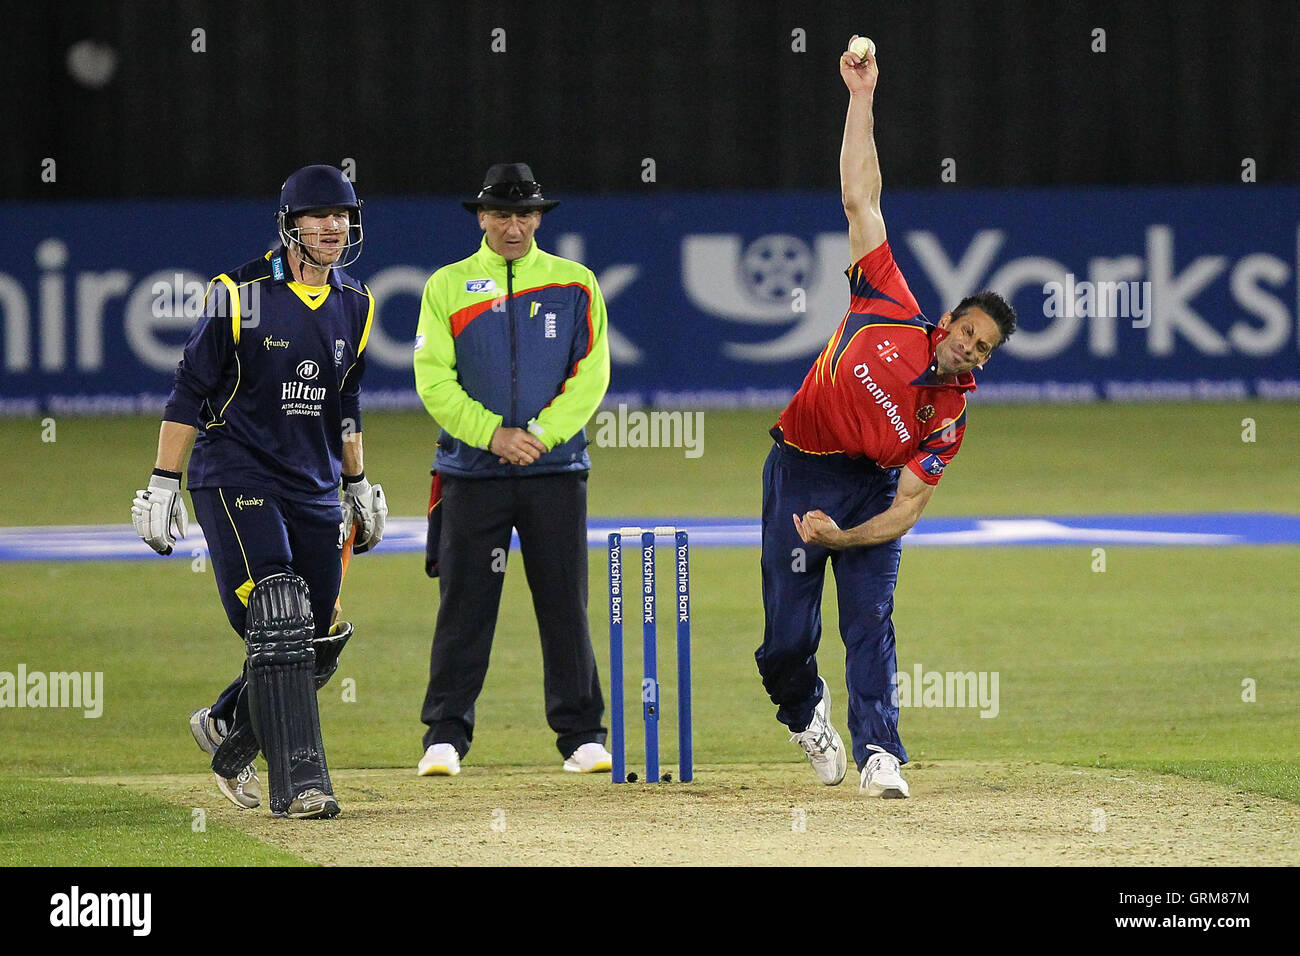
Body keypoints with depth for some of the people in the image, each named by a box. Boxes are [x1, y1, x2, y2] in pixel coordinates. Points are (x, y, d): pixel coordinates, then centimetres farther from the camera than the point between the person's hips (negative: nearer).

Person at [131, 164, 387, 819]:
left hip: (313, 490, 6)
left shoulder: (354, 304, 9)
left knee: (319, 647, 4)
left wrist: (358, 487, 24)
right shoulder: (240, 295, -9)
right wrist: (162, 486, -10)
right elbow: (189, 393, -6)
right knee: (278, 623, -20)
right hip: (236, 481, -6)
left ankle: (227, 729, 31)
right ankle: (298, 783, -21)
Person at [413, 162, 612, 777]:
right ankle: (445, 736, 4)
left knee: (566, 604, 0)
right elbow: (433, 380, -1)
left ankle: (581, 734, 7)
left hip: (556, 468, 1)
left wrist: (539, 435, -11)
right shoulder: (447, 287, 7)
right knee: (464, 606, -2)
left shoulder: (574, 284, 8)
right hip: (473, 471, 0)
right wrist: (493, 433, -13)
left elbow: (590, 376, 2)